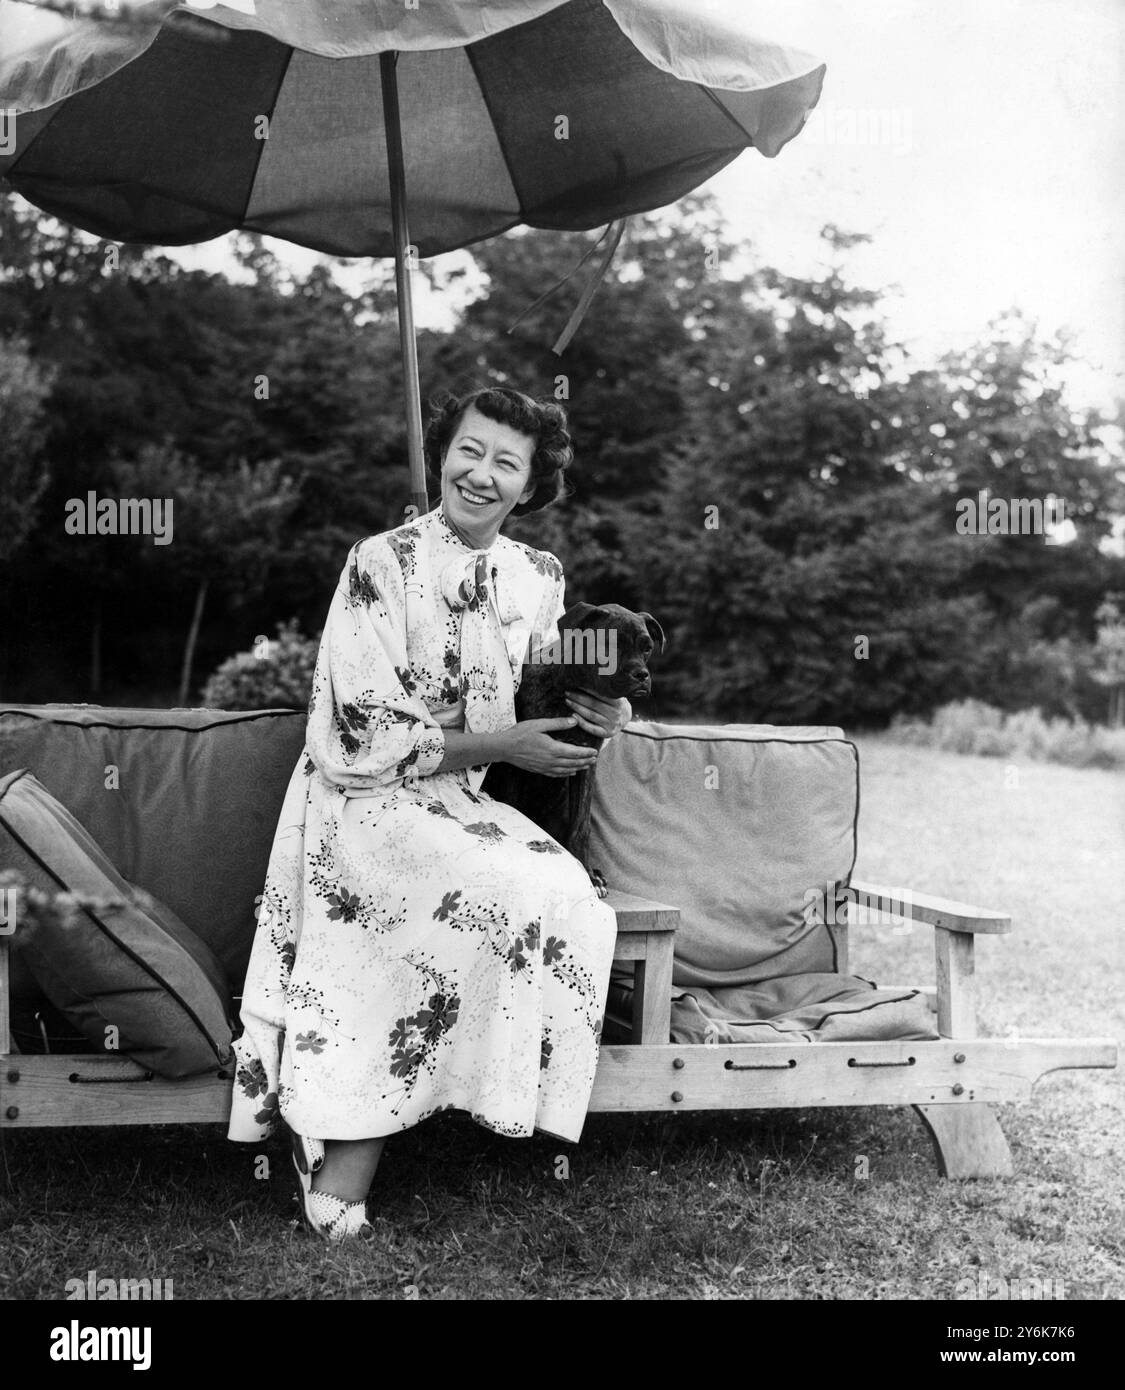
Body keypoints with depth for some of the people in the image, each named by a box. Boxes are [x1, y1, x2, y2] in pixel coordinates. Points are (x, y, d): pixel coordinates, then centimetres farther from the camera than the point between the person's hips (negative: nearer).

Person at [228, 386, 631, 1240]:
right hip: (364, 807, -6)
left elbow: (542, 704, 17)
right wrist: (498, 745, -16)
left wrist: (596, 716, -5)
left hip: (463, 809, 6)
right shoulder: (380, 566, -9)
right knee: (526, 900, -27)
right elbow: (363, 741, -14)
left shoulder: (540, 578, 8)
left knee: (570, 901, -22)